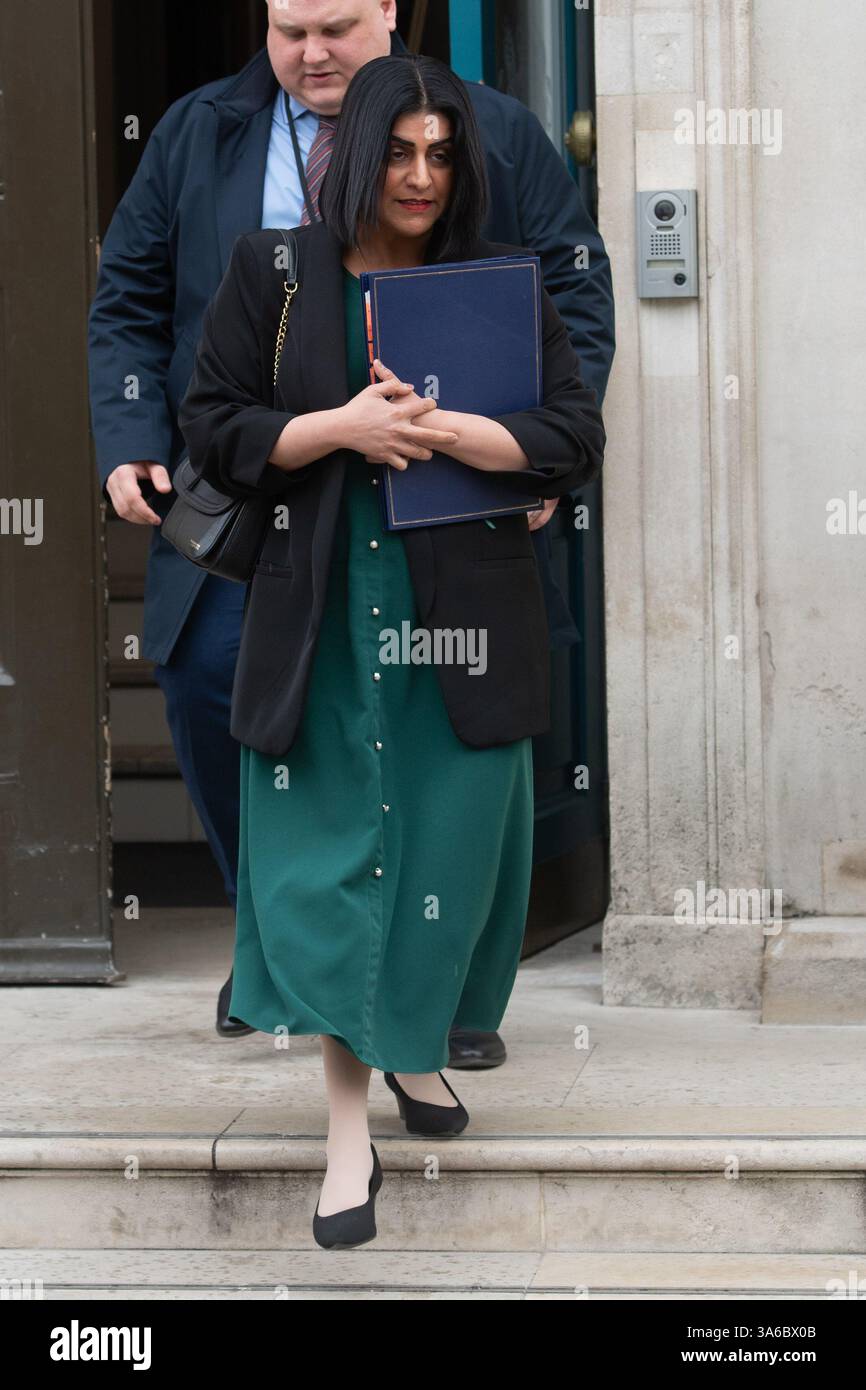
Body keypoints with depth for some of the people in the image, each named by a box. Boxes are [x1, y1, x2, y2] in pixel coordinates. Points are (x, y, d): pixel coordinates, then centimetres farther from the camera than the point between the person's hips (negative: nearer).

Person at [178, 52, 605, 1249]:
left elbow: (577, 439, -2)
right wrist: (340, 426, -14)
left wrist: (439, 428, -16)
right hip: (320, 614, -1)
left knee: (446, 847, 7)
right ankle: (349, 1134, 2)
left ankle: (416, 1048, 33)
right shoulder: (271, 274, 3)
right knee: (332, 858, -2)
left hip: (464, 614, 1)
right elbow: (212, 431, 1)